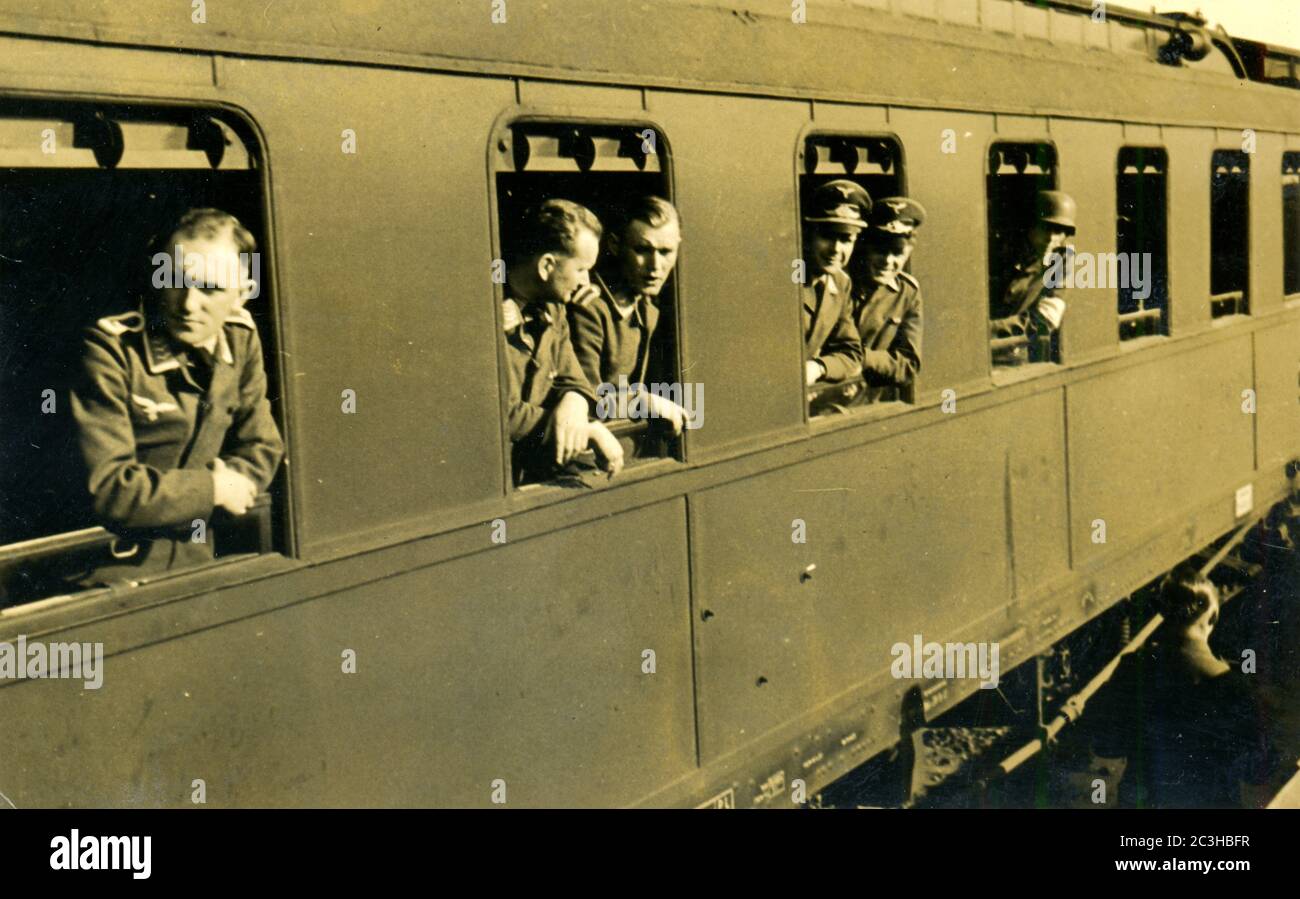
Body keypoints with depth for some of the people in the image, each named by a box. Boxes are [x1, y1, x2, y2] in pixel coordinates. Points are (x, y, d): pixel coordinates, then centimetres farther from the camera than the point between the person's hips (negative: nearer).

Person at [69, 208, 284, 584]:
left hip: (193, 562, 6)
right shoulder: (110, 350, -15)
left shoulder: (240, 339, 5)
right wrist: (212, 487, -11)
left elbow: (262, 449, 13)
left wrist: (227, 477, -8)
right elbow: (106, 489, -20)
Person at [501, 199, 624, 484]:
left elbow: (573, 382, 9)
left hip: (541, 476, 8)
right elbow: (506, 416, -19)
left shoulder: (550, 308, 9)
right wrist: (591, 431, -12)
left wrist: (573, 404, -16)